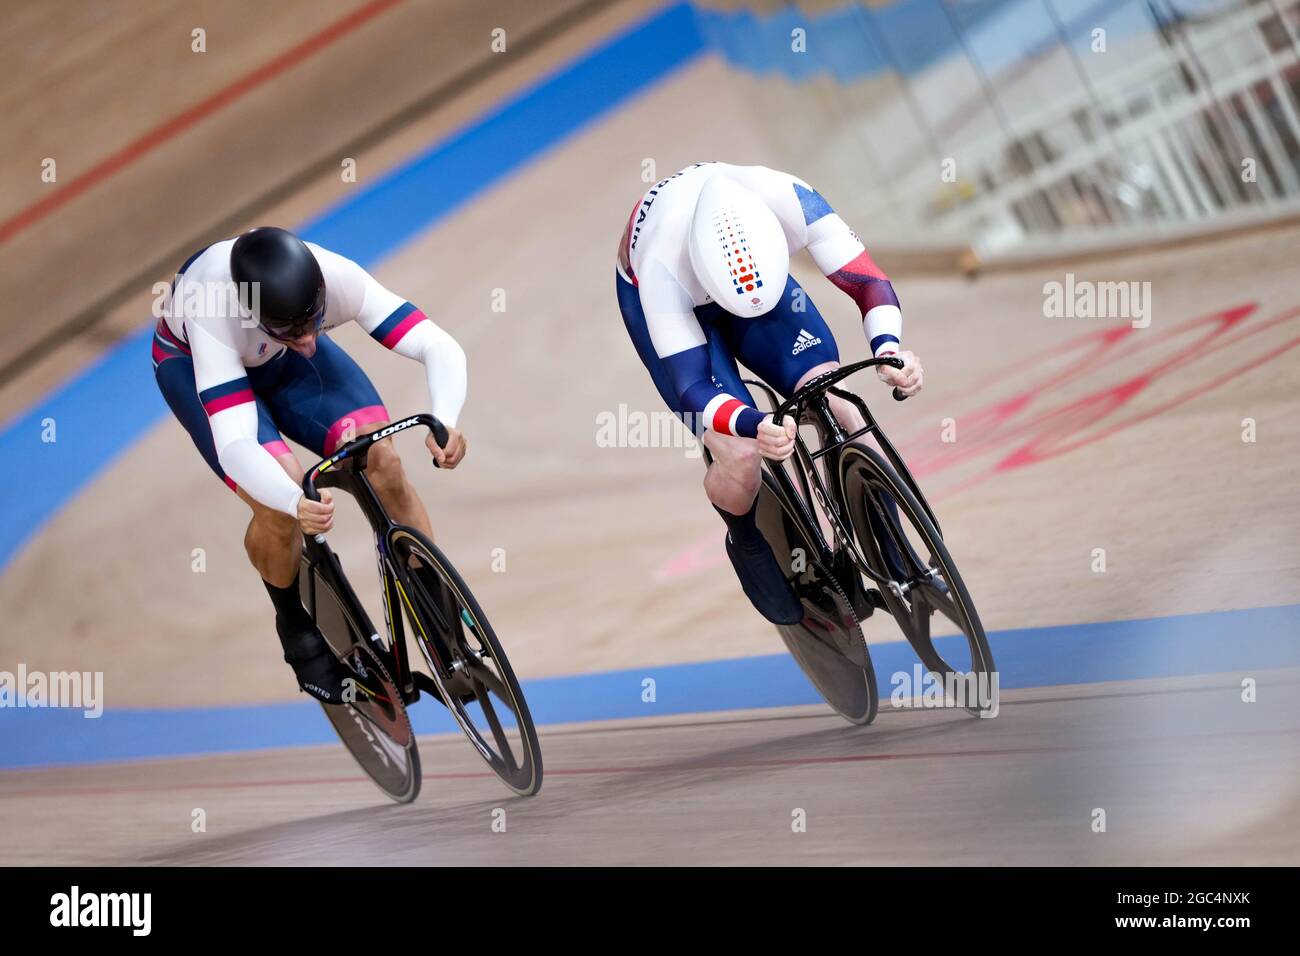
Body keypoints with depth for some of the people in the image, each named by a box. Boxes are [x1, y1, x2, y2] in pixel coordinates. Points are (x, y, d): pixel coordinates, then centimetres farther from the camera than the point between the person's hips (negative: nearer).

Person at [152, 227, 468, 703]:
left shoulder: (339, 277, -36)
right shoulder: (214, 313, -43)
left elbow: (440, 347, -35)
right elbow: (234, 445, -48)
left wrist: (445, 423, -55)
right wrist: (297, 504, -66)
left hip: (281, 359, 3)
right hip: (195, 360, -3)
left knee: (383, 461, -19)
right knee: (279, 502, -25)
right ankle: (296, 627, 5)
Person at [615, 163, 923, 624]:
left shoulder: (791, 200, -37)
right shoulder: (663, 268, -42)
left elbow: (869, 281, -29)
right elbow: (692, 387, -40)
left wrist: (889, 346, -50)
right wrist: (753, 426, -60)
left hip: (754, 270, 3)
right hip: (672, 299, -3)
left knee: (839, 404, -19)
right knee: (742, 457, -22)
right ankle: (745, 544, 13)